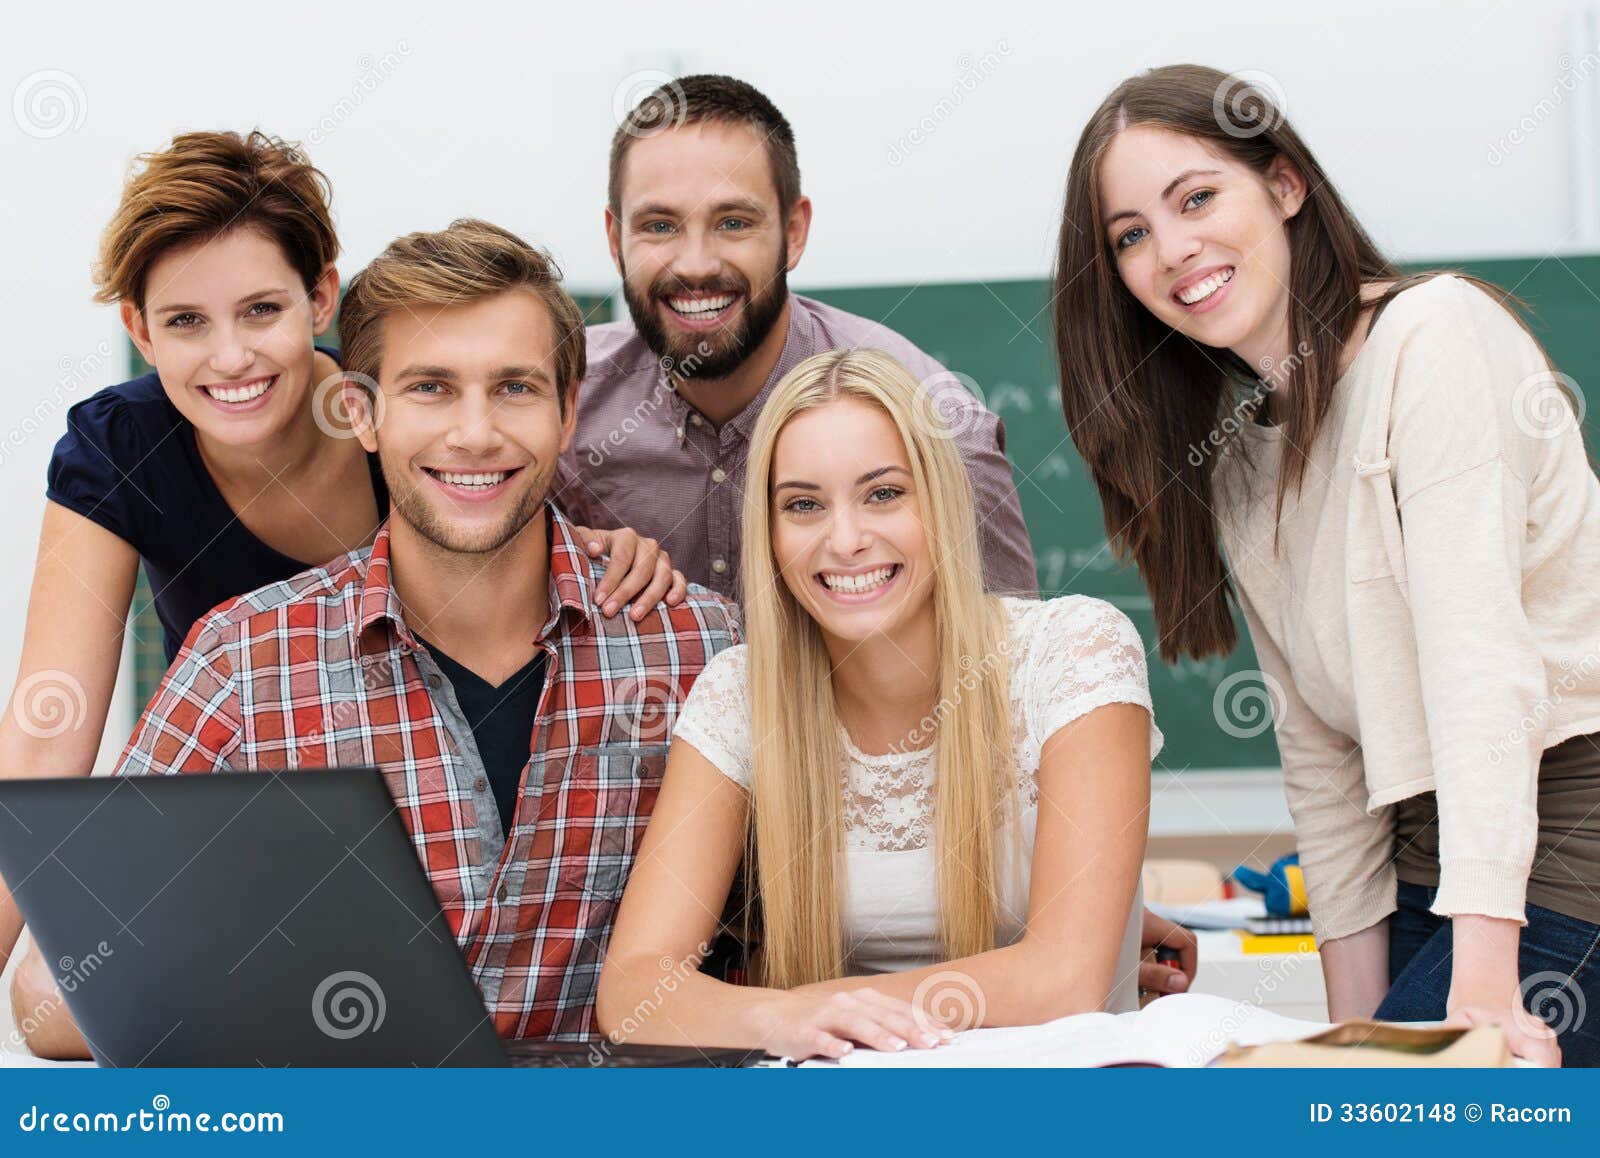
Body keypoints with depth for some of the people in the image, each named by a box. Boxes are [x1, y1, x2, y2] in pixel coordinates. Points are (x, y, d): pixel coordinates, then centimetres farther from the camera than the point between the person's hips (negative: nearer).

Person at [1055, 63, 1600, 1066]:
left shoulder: (1433, 335, -10)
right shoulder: (1230, 461, 13)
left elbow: (1479, 656, -22)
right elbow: (1321, 757, 11)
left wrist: (1483, 987, -30)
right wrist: (1355, 1031, 4)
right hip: (1431, 862, 7)